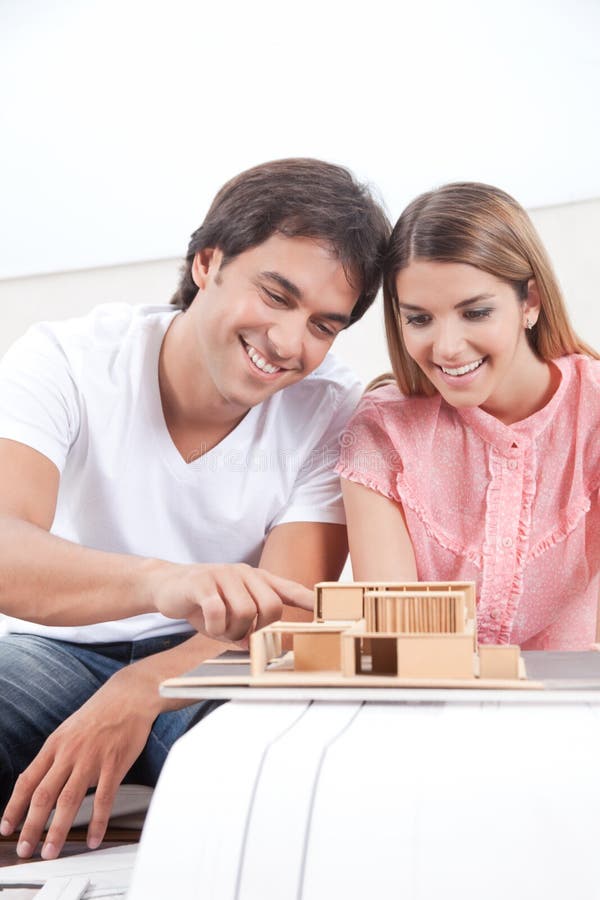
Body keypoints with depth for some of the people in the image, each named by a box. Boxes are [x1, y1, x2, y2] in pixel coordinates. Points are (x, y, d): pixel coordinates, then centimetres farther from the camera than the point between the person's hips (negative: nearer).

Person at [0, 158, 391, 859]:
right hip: (60, 650, 0)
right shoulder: (63, 361, -15)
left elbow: (284, 613, -16)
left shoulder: (331, 413, -10)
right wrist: (162, 581, -53)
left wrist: (138, 691, -34)